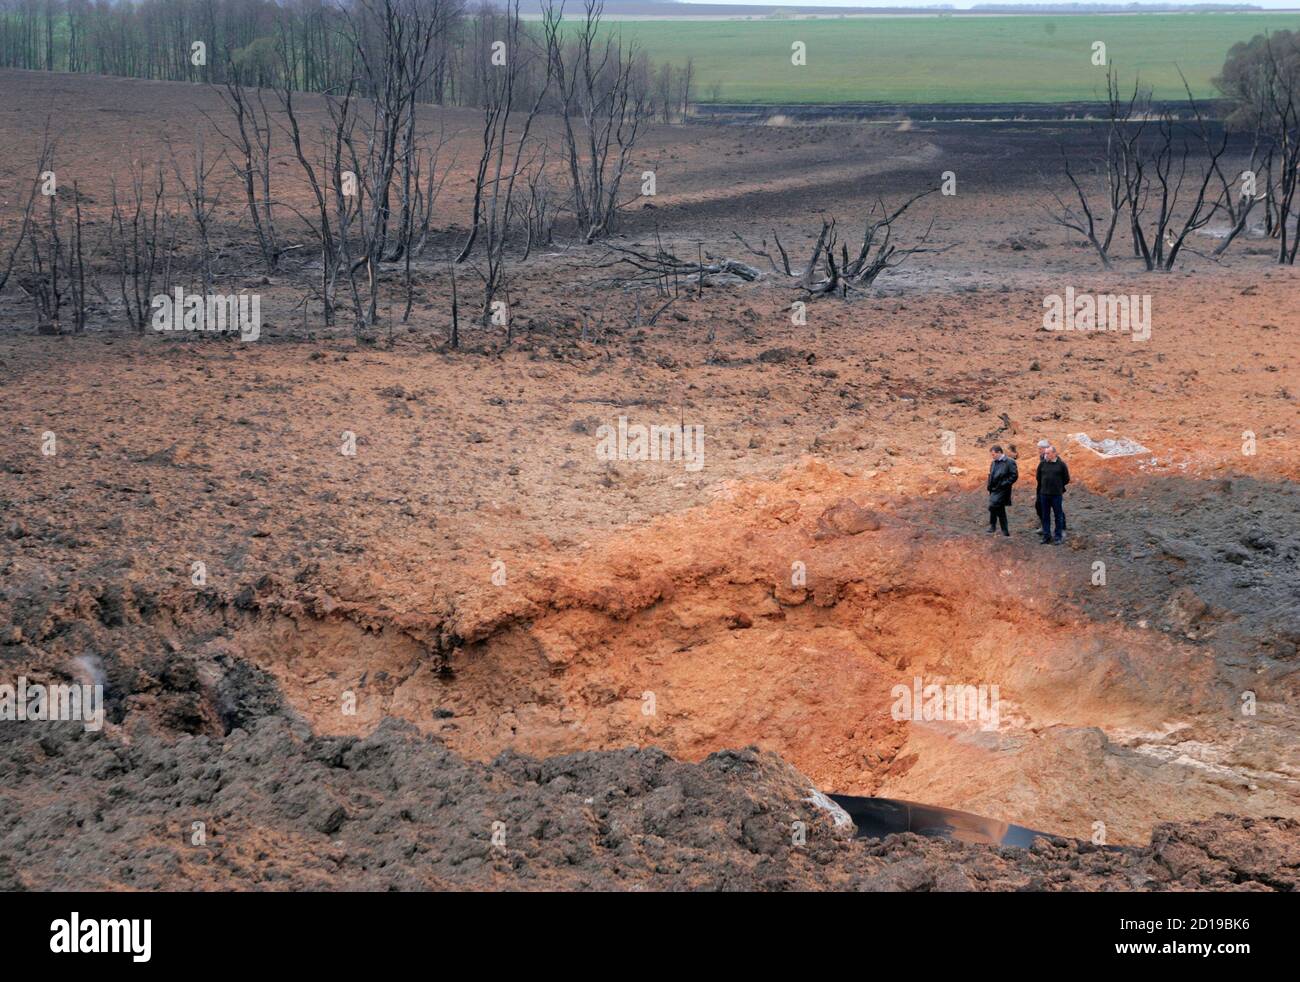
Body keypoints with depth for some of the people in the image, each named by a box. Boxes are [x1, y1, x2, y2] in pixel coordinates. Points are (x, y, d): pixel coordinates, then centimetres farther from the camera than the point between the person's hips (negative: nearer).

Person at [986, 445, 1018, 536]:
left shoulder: (1009, 462, -9)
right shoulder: (994, 463, 15)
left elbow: (1014, 476, -13)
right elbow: (990, 476, 22)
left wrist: (1004, 484, -18)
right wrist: (989, 488, 13)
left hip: (1002, 490, -8)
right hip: (994, 490, 8)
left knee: (992, 505, -23)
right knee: (1000, 510, 13)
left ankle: (993, 525, -7)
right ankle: (1005, 531, 21)